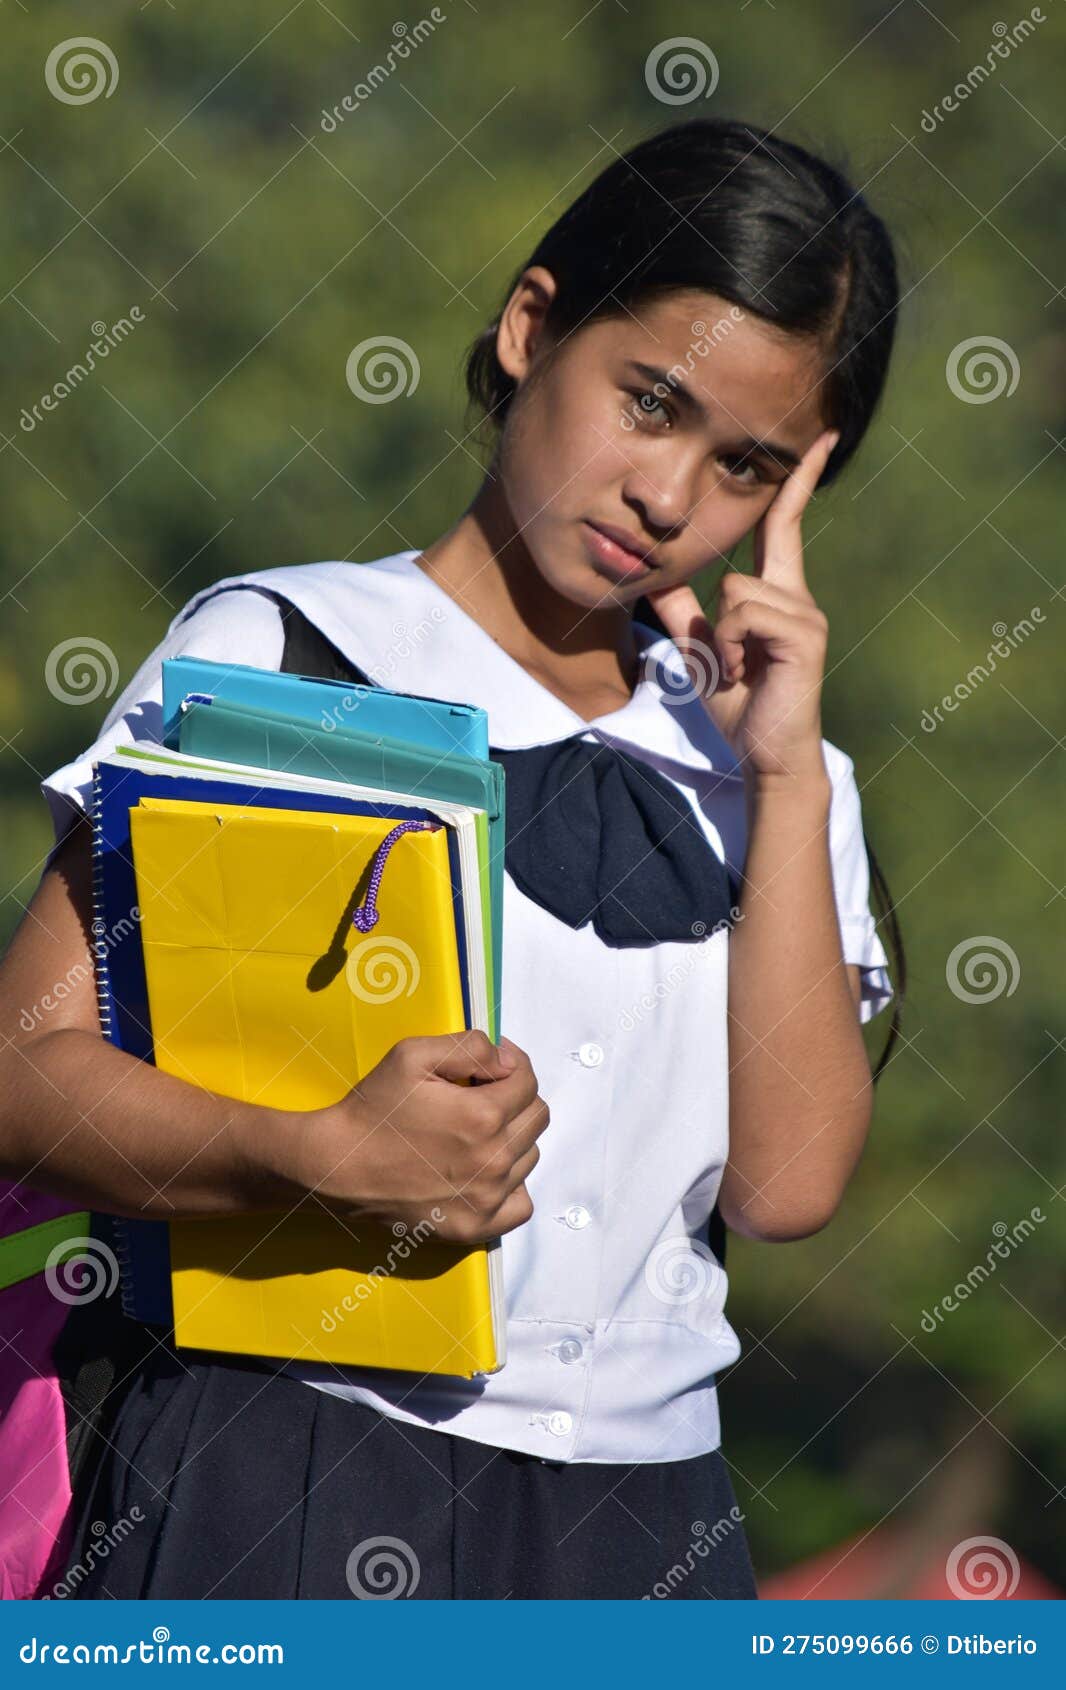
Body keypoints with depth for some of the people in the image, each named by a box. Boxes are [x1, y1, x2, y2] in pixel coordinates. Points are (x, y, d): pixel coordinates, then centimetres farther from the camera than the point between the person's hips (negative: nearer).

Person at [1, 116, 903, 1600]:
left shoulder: (760, 764, 12)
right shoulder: (279, 653, 1)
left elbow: (785, 1183, -2)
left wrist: (790, 778, -4)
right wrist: (332, 1157, -23)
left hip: (640, 1517, 3)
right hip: (290, 1472, -3)